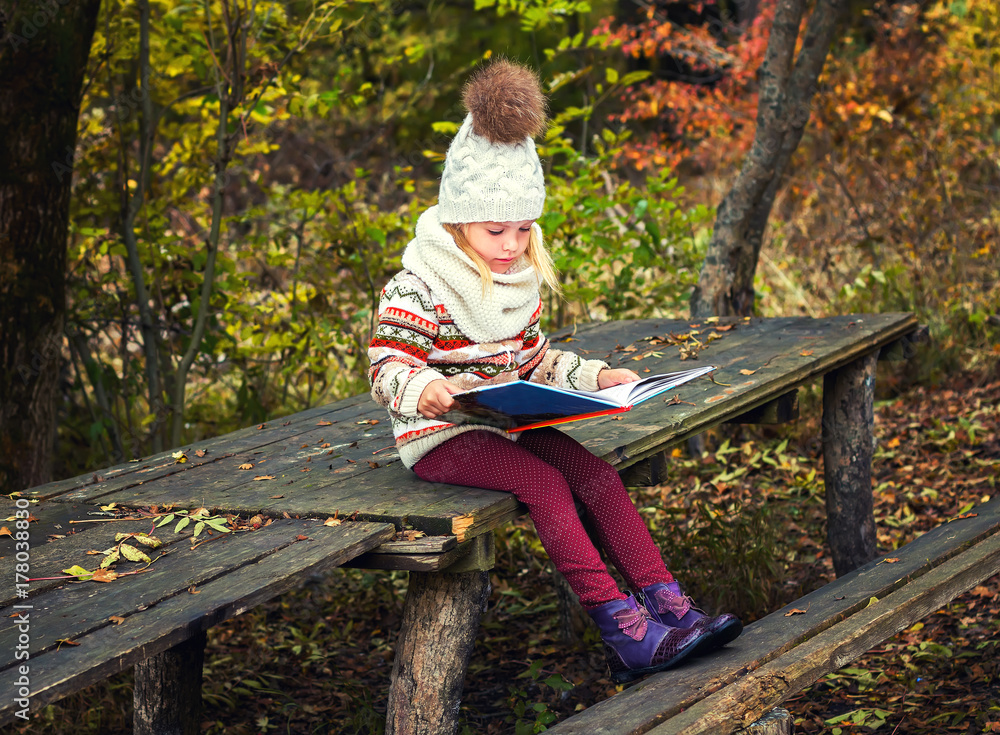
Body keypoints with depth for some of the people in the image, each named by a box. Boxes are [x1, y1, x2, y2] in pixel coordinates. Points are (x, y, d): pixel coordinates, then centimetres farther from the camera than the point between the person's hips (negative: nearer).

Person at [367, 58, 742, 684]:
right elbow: (387, 370, -18)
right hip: (442, 438, -7)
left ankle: (667, 605, -21)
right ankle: (621, 627, -32)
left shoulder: (519, 282, 12)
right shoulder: (418, 289, -13)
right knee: (545, 483, -28)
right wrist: (425, 390, -40)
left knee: (594, 471, -16)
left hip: (507, 425, 7)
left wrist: (595, 376, 8)